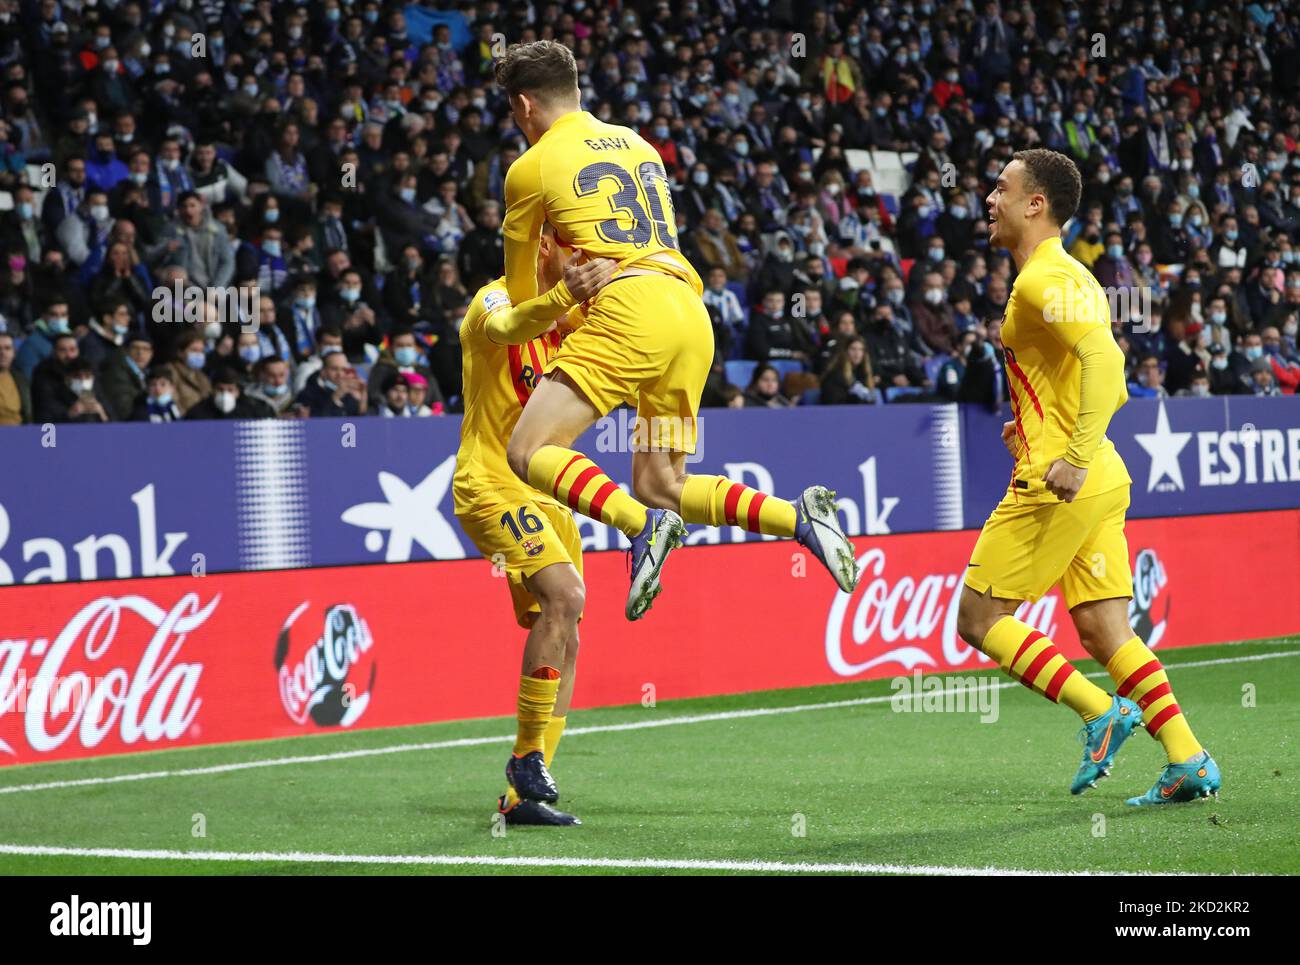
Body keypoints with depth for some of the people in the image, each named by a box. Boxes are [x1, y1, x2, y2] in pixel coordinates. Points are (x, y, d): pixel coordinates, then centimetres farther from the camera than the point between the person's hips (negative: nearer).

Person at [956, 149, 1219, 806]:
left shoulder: (1042, 281, -12)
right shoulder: (1068, 276, 19)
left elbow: (1102, 358, -26)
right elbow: (1111, 383, 25)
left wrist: (1075, 458, -29)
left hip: (1058, 485, -9)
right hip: (1101, 481, 9)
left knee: (979, 618, -2)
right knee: (1104, 632, 7)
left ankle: (1101, 712, -7)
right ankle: (1189, 762, 0)